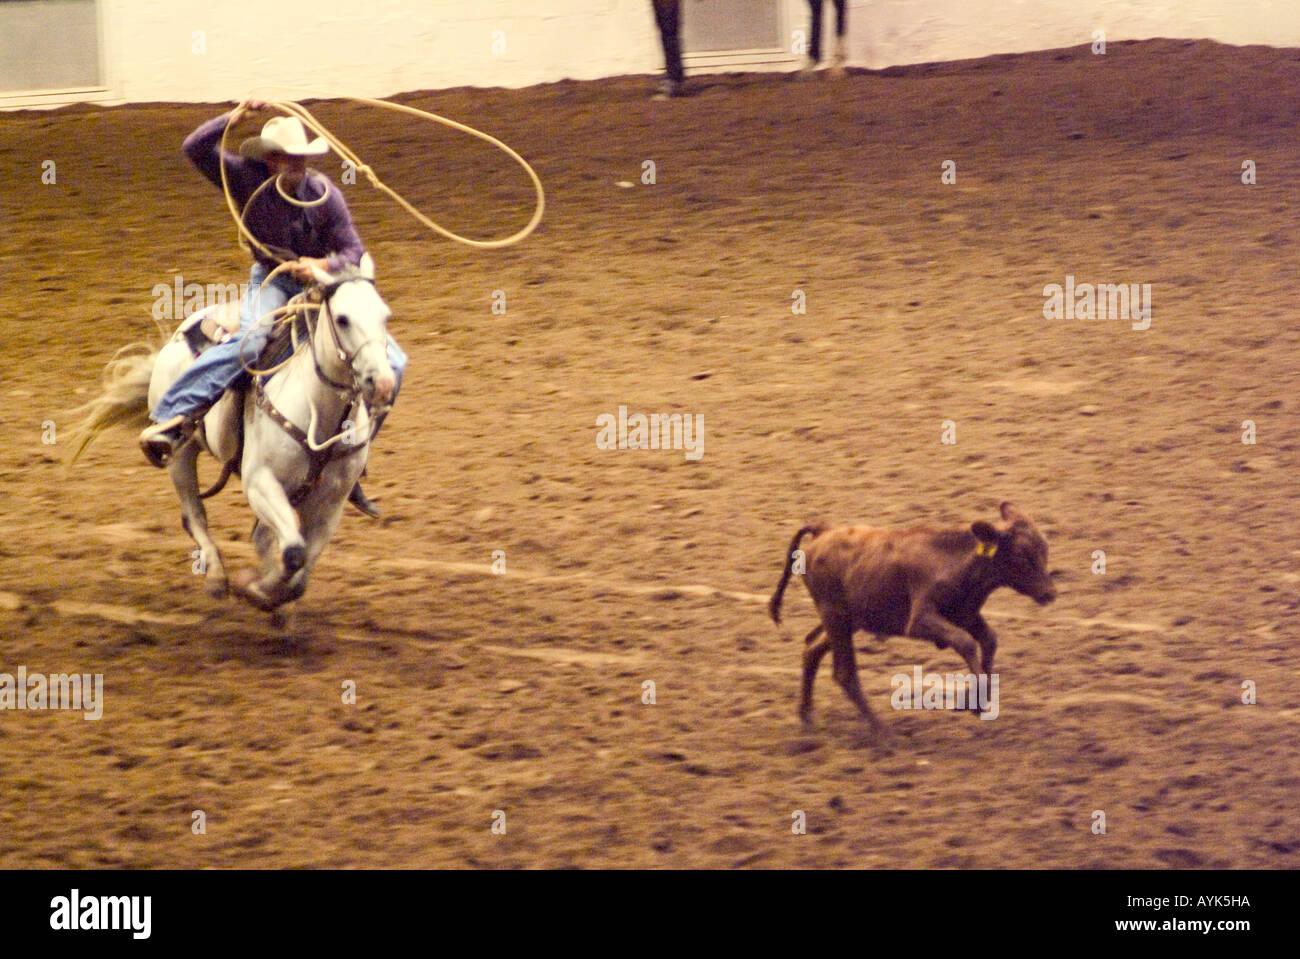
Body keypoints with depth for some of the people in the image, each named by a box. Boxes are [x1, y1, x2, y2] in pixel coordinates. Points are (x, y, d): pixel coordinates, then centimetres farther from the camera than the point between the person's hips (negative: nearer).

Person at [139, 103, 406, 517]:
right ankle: (170, 418, -38)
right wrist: (236, 116, -29)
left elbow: (353, 252, -7)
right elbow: (196, 149, -23)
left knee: (392, 362, -9)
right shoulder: (248, 179, -11)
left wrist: (324, 265, -27)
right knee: (248, 340, -38)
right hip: (271, 282, -3)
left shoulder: (323, 192, -9)